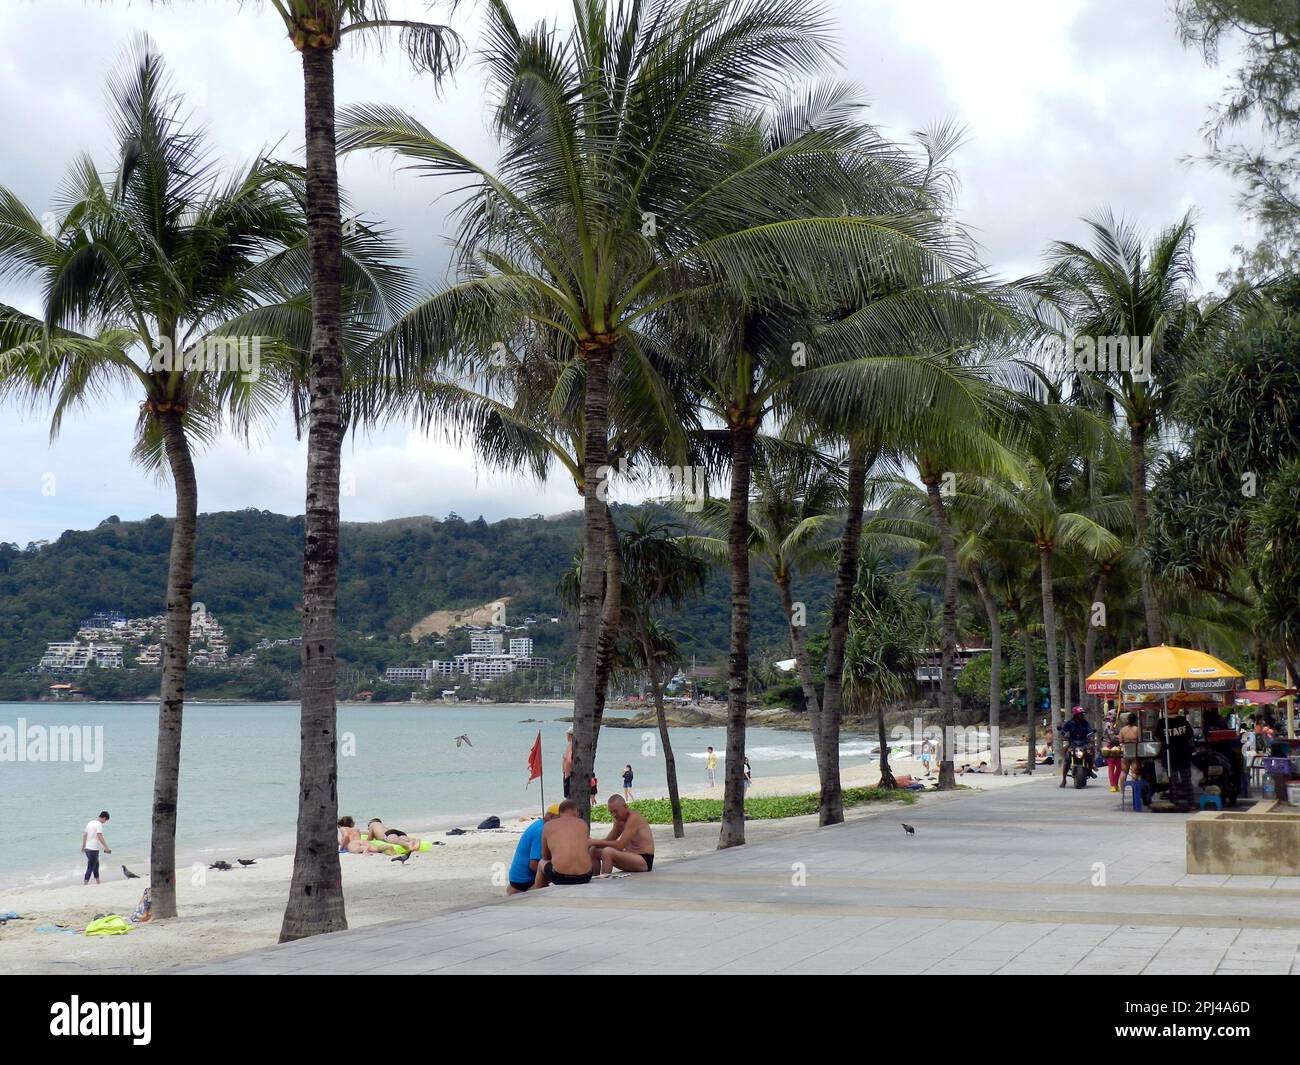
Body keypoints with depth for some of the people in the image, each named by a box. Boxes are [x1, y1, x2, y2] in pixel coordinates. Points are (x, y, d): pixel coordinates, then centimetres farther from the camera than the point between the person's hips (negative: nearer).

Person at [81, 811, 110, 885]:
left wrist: (83, 846, 26)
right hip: (93, 849, -9)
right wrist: (106, 847, -20)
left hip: (87, 848, 9)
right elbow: (100, 837, -22)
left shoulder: (90, 822, 12)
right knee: (90, 868, -5)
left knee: (96, 865, 21)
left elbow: (84, 835, 18)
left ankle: (97, 882, 30)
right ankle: (85, 883, -7)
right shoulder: (99, 824, -13)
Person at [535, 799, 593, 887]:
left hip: (559, 877, -1)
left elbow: (545, 857, 19)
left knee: (541, 863, 31)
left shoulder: (549, 826, 10)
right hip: (584, 878, 1)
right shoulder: (583, 824, 12)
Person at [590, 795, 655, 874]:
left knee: (608, 851, -30)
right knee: (594, 851, 6)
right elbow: (608, 840, 11)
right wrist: (592, 842, -9)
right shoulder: (619, 819, 9)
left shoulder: (633, 818, -19)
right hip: (632, 857, 10)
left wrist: (595, 842, -20)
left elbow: (620, 845, -24)